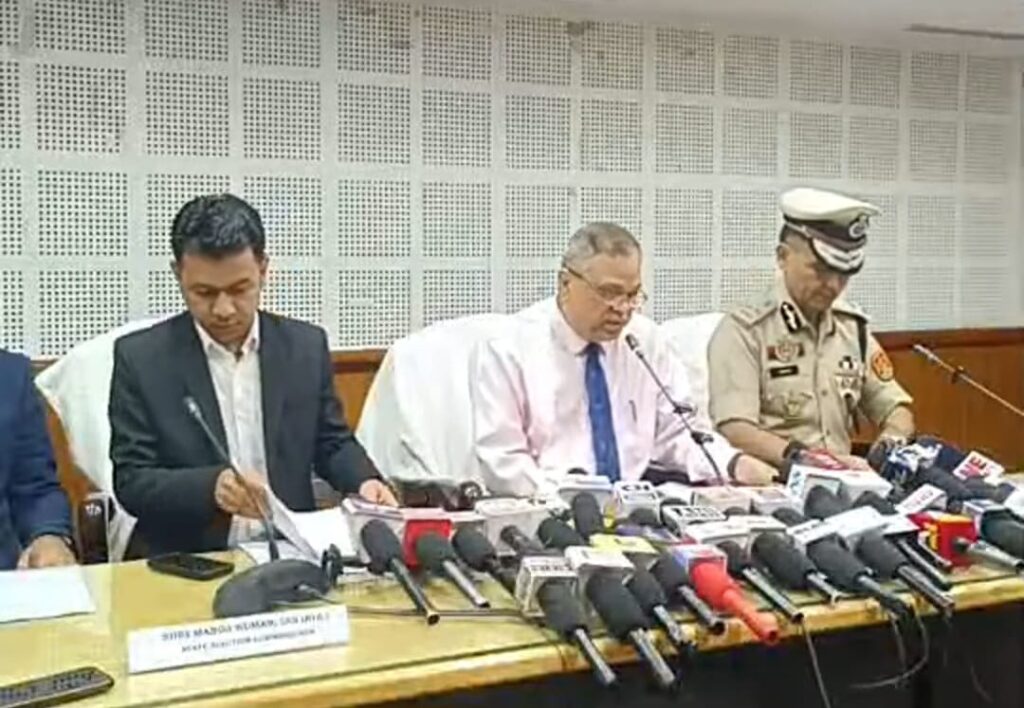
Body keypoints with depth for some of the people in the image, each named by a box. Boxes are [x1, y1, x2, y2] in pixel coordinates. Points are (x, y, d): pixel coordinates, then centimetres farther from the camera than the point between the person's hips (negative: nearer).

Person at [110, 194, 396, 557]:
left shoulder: (306, 346, 4)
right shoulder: (141, 358, -2)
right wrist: (211, 485, -23)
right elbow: (131, 481, -5)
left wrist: (365, 481, -6)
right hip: (184, 563, -3)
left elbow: (332, 444, 15)